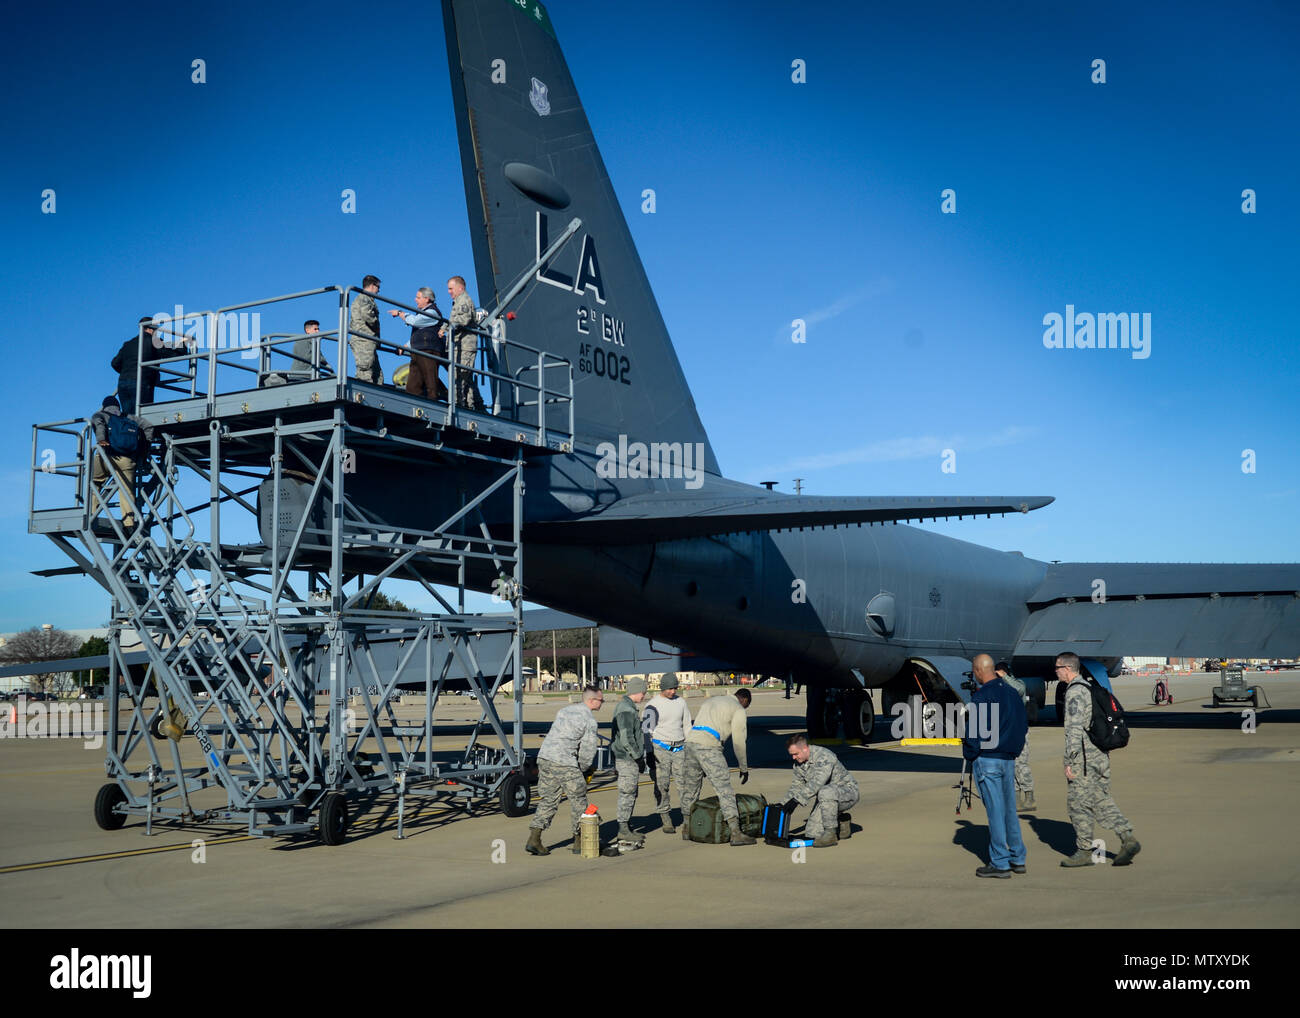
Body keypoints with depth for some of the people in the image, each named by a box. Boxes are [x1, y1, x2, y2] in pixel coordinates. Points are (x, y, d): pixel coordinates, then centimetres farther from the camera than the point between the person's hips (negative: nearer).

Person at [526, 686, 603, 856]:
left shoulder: (564, 710, 18)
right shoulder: (589, 721, -5)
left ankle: (534, 840, 5)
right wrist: (582, 770, 12)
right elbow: (588, 750, -6)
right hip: (564, 763, -7)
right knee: (578, 800, 8)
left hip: (544, 757, 7)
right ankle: (579, 842, 14)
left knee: (547, 801, 13)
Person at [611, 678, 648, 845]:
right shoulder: (627, 710, -19)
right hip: (627, 760, -10)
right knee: (627, 794, -4)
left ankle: (627, 828, 21)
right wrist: (639, 757, -16)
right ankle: (623, 830, 1)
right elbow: (626, 738, -25)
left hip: (629, 758, 10)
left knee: (631, 794, 15)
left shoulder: (623, 706, 15)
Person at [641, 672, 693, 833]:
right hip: (660, 748, -4)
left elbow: (687, 726, 17)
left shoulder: (681, 702, 10)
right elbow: (646, 730, -5)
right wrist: (649, 752, -11)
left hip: (679, 748, 4)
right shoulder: (652, 705, -4)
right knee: (662, 785, -3)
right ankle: (666, 820, 3)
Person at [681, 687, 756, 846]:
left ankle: (686, 829, 28)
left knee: (690, 787, 19)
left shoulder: (710, 700, 31)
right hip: (707, 746, -7)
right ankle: (735, 833, -12)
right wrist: (744, 768, 16)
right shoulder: (738, 709, 9)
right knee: (724, 788, -7)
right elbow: (738, 742, 5)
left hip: (691, 741, 7)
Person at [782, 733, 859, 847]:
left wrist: (796, 800, -43)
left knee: (825, 792, -40)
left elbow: (816, 783, -37)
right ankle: (840, 824, 18)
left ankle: (831, 834, -29)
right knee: (811, 833, -4)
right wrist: (784, 804, -5)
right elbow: (796, 785, 8)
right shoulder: (799, 763, 1)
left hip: (848, 792, -8)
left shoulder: (824, 756, -26)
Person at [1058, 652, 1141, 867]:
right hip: (1101, 755, 9)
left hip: (1084, 758, -9)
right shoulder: (1090, 688, 15)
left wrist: (1069, 761, -19)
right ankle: (1128, 839, 4)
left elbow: (1074, 729, -21)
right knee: (1101, 801, 13)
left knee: (1078, 803, 1)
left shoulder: (1075, 693, -15)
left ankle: (1084, 851, 7)